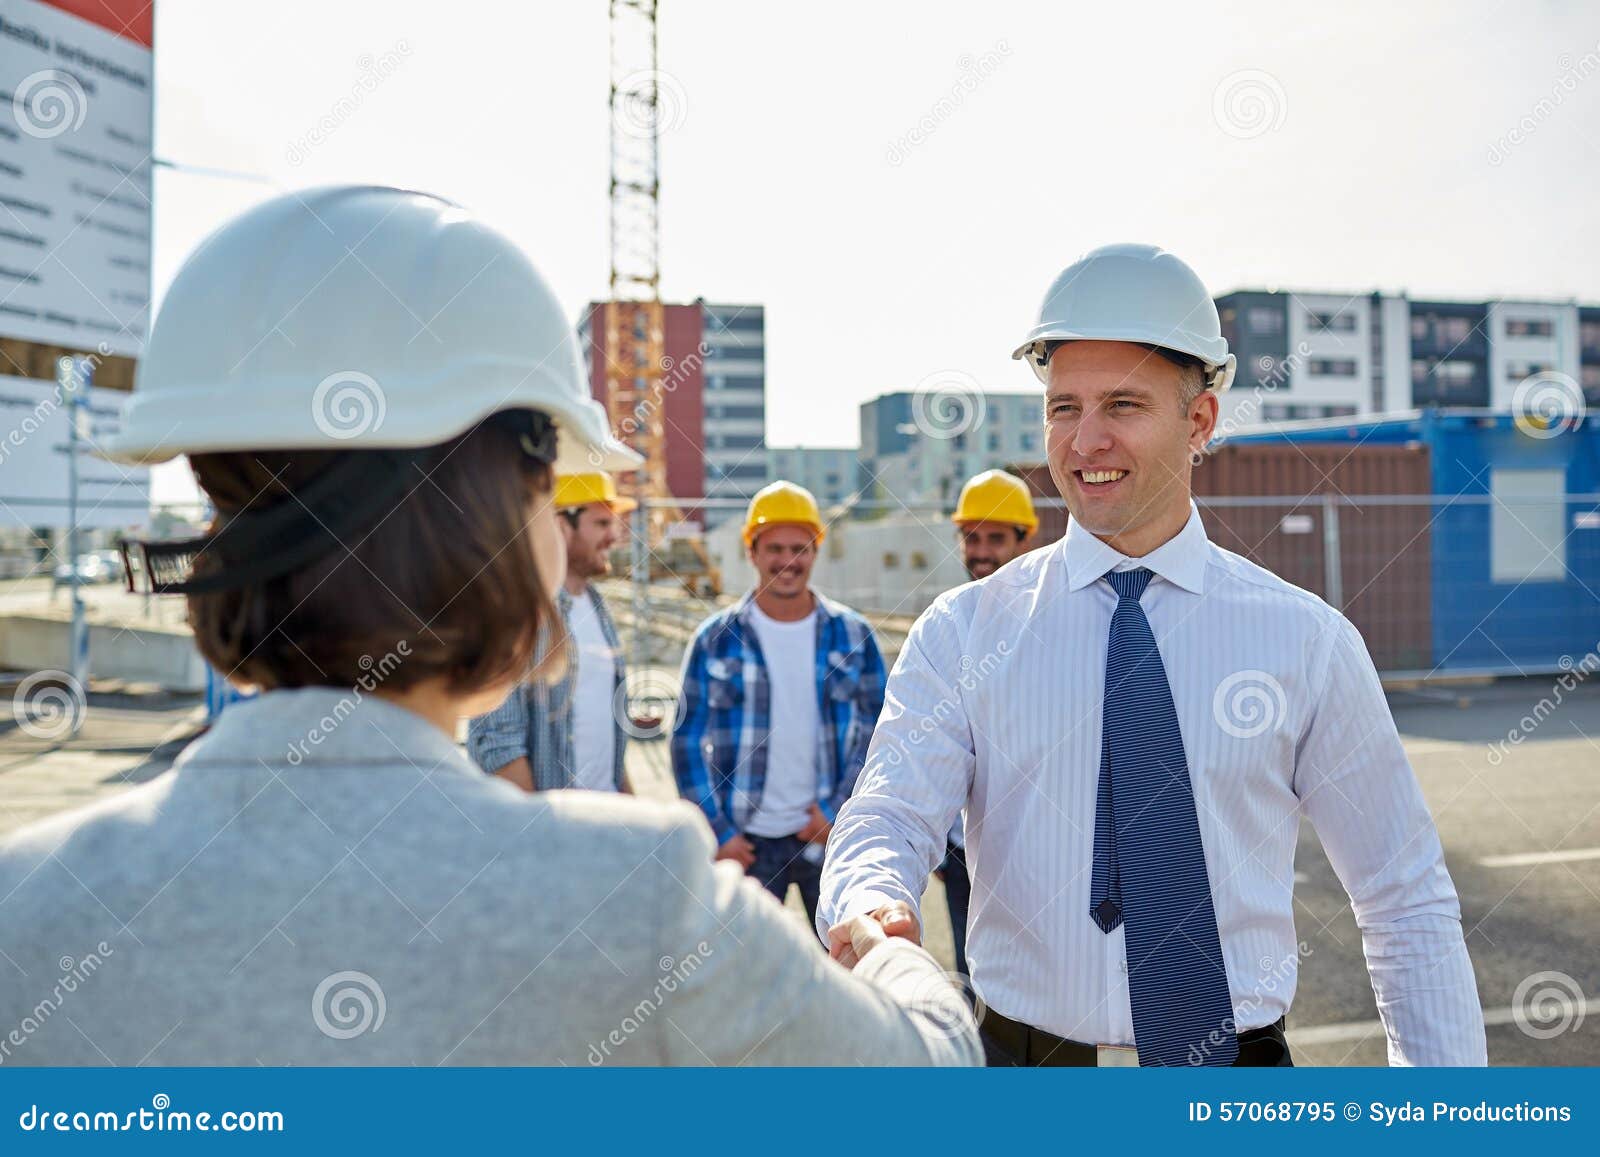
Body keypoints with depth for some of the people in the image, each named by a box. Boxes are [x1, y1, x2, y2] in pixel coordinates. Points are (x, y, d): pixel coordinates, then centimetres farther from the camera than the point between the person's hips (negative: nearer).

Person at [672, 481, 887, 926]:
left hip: (830, 835, 1)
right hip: (746, 842, -1)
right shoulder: (715, 640, -1)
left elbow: (878, 733, 6)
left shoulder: (852, 635, 3)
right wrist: (718, 833, -5)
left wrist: (837, 809, -5)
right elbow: (688, 742, 1)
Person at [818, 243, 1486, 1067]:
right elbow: (889, 815, -13)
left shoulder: (1307, 641, -3)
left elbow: (1408, 906, 2)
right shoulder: (964, 633, -3)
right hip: (1023, 1054, 1)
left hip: (1240, 1060, 0)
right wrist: (870, 906, -35)